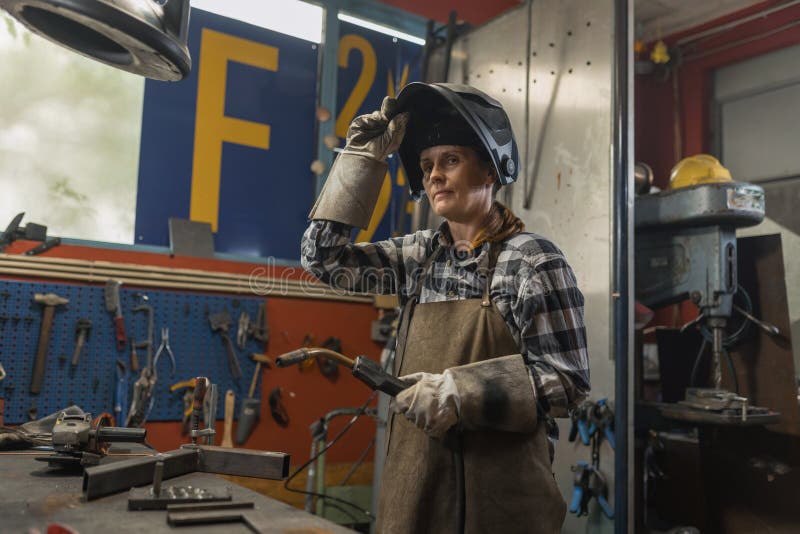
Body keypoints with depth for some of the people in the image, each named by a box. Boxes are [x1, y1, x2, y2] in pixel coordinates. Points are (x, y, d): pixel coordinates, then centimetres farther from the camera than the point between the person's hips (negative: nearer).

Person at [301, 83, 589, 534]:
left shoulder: (535, 261, -10)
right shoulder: (419, 255, 6)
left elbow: (567, 381, -11)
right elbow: (323, 256, 5)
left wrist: (462, 391, -22)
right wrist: (362, 158, 1)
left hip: (500, 491, -5)